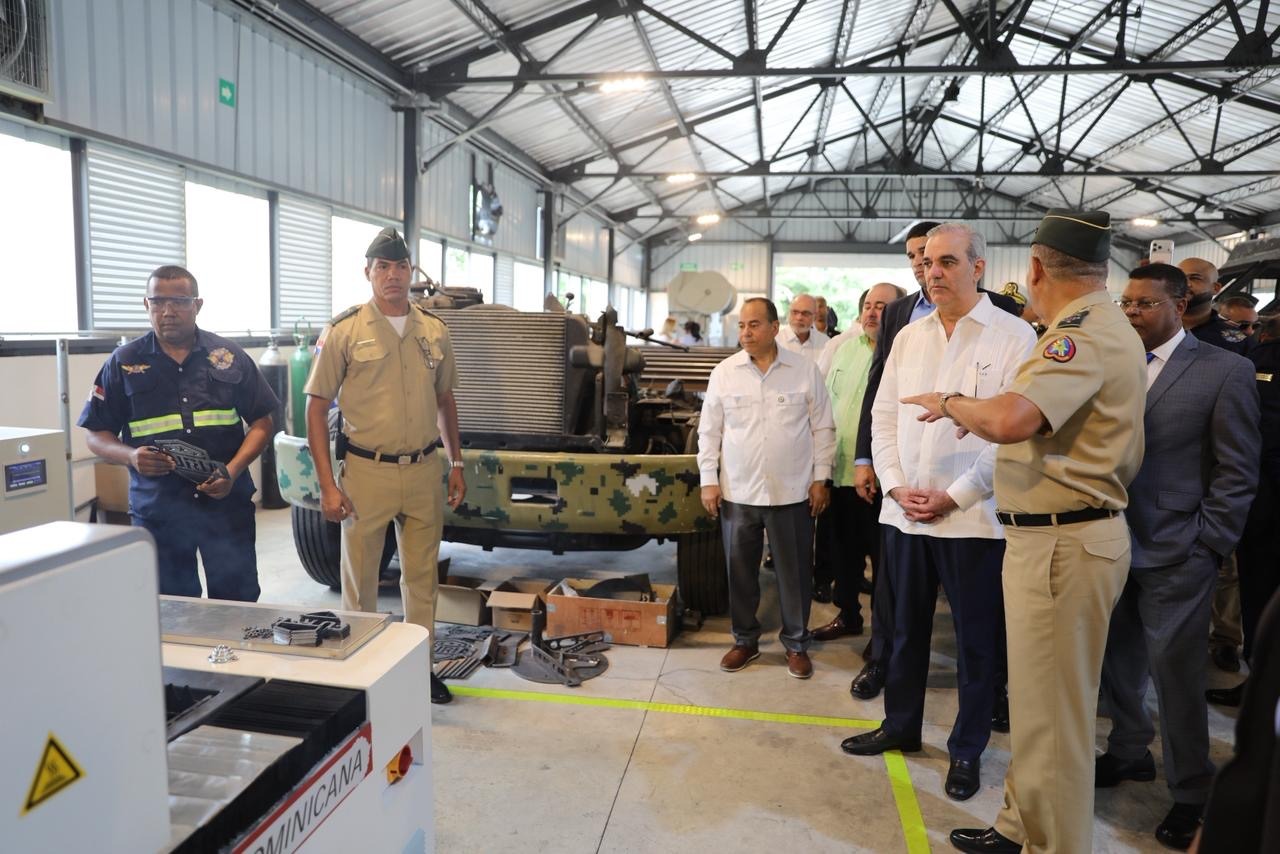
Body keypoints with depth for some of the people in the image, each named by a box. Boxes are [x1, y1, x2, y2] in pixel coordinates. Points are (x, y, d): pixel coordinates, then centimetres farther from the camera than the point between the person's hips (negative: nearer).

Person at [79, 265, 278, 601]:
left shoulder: (229, 356, 5)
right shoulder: (124, 363, 5)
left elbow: (261, 422, 5)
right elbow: (96, 435, 8)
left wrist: (233, 471, -10)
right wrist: (131, 456, -14)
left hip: (227, 502, 0)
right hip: (156, 508, 1)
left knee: (238, 604, 3)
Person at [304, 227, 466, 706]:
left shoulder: (434, 331, 7)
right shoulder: (344, 331, -6)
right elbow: (316, 408, -6)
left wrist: (456, 463, 11)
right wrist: (327, 484, -11)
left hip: (424, 471, 4)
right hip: (366, 471, -3)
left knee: (422, 576, 14)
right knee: (360, 578, 9)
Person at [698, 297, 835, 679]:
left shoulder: (805, 371, -1)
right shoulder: (724, 372, 2)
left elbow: (822, 428, 3)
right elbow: (709, 431, 5)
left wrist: (820, 478, 0)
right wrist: (709, 480, 0)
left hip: (792, 492, -1)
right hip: (737, 492, 1)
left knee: (794, 573, 8)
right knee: (740, 571, 11)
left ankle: (796, 644, 26)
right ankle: (745, 640, 28)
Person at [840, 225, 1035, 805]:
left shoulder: (1013, 337, -6)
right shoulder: (909, 337, 10)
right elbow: (884, 416, 9)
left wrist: (954, 497, -13)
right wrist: (897, 487, -4)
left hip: (973, 517, -4)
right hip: (904, 511, 5)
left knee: (977, 641, 9)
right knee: (906, 628, 17)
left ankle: (967, 751, 27)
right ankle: (900, 725, 35)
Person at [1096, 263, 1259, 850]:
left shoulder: (1225, 371, -6)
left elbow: (1237, 472, -6)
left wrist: (1205, 546, -10)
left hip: (1174, 556, -4)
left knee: (1175, 673, 6)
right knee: (1114, 661, 17)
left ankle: (1190, 792, 25)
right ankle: (1129, 752, 39)